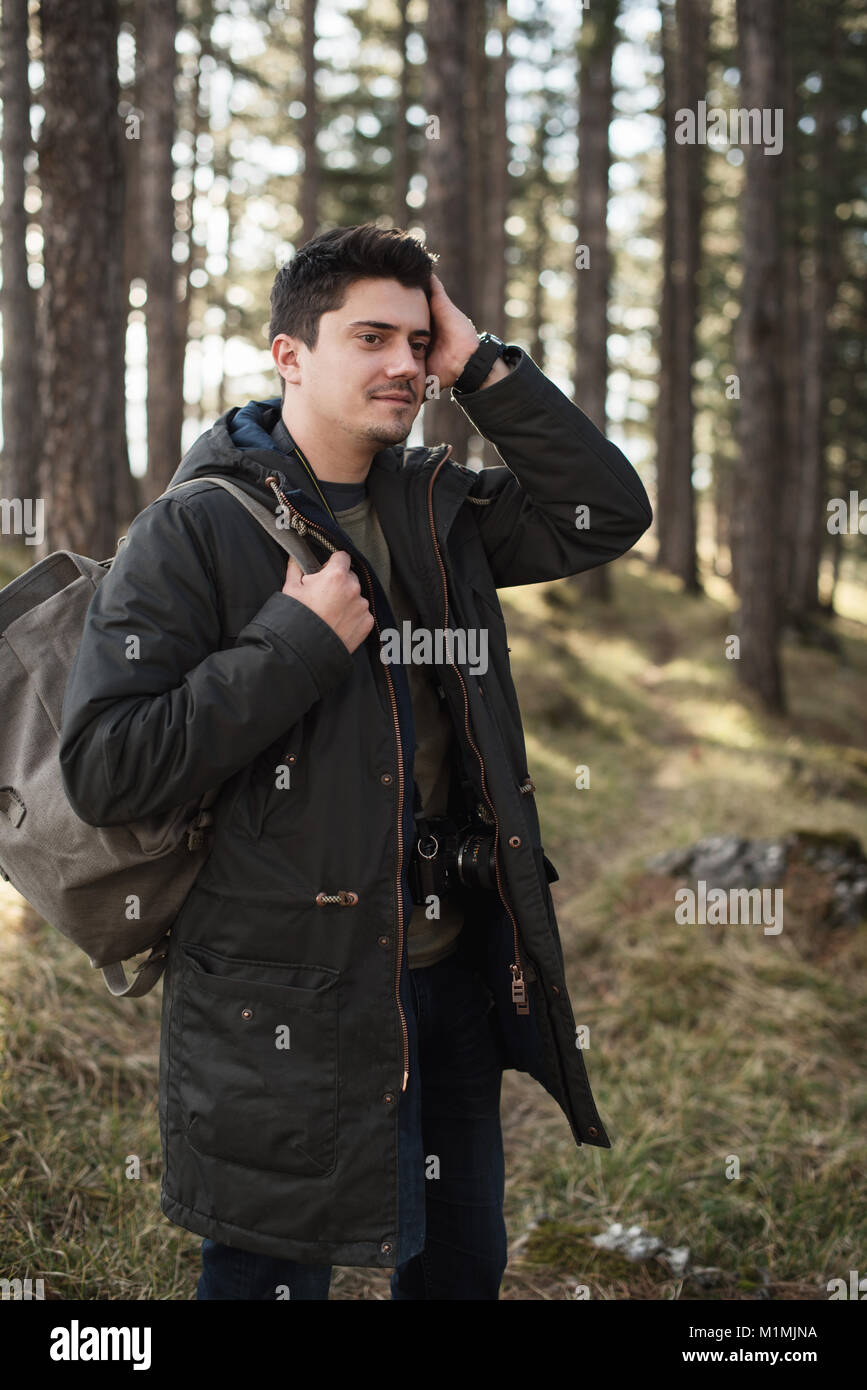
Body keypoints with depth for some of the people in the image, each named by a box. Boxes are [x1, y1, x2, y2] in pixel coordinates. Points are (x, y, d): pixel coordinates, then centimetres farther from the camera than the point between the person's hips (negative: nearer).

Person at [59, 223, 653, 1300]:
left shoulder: (438, 512, 6)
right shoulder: (197, 529, -12)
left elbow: (606, 517, 2)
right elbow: (103, 769, -19)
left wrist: (482, 369, -4)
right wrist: (300, 641, -21)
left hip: (456, 969, 6)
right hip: (287, 997, -6)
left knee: (461, 1263, 22)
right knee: (273, 1273, 11)